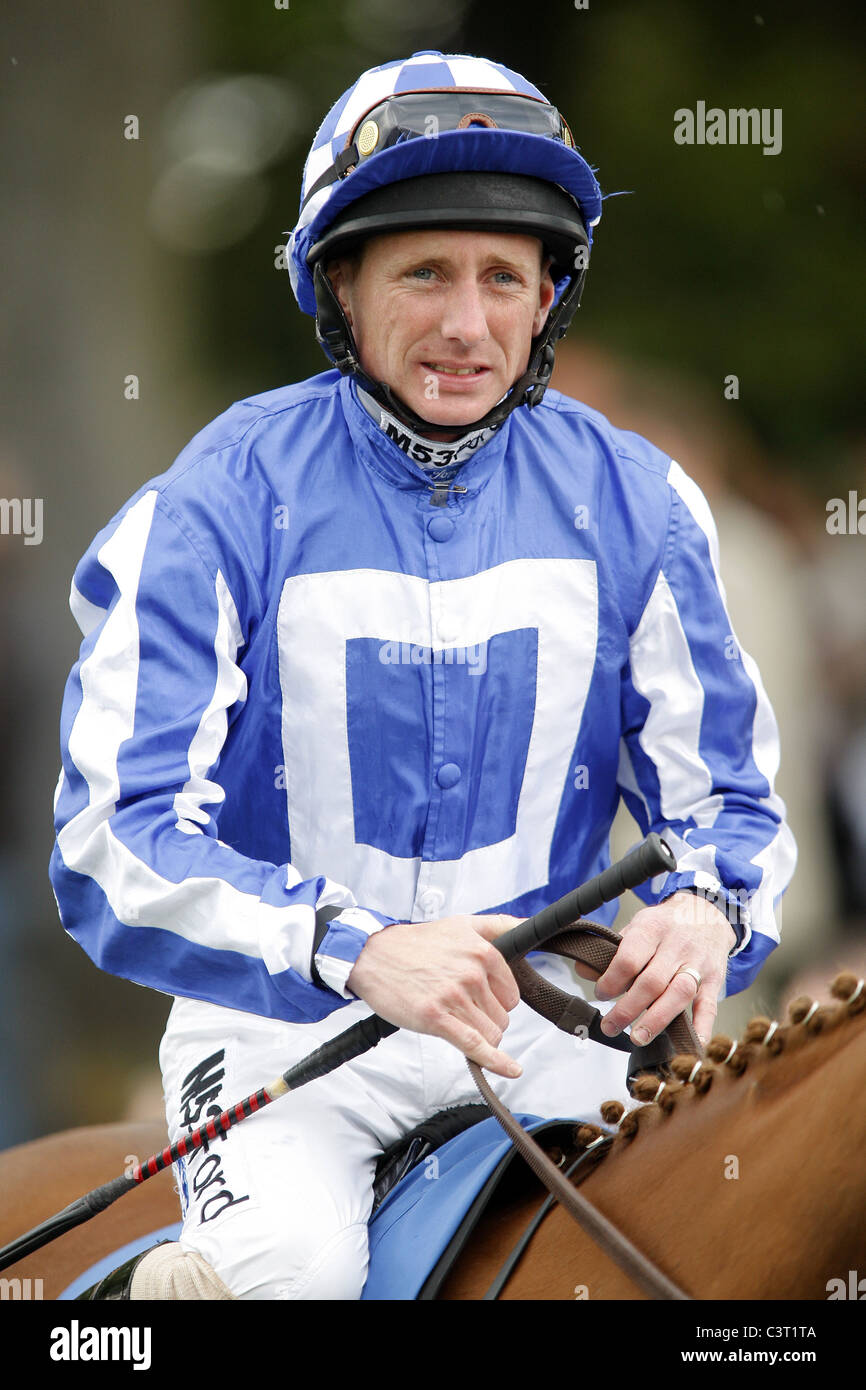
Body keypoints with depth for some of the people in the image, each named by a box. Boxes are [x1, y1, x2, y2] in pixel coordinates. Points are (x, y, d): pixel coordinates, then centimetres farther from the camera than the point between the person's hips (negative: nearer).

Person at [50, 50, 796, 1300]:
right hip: (285, 1022, -4)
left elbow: (723, 797, 8)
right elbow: (116, 843, -14)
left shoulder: (629, 504, 3)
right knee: (289, 1266, -33)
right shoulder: (224, 508, -8)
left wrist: (706, 907, -17)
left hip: (543, 1012, 4)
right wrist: (358, 951, -31)